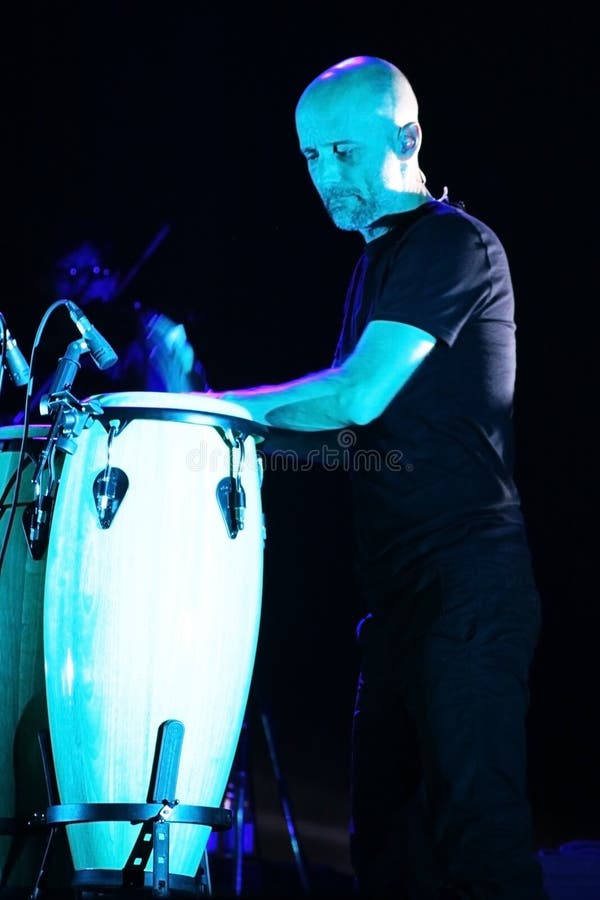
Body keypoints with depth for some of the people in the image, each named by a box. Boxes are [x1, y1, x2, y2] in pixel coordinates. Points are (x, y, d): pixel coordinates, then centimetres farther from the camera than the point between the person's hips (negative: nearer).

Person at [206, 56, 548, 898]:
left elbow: (359, 396, -18)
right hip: (404, 585, 10)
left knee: (477, 831, -10)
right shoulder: (378, 260, 20)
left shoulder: (451, 243, -9)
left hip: (468, 583, -10)